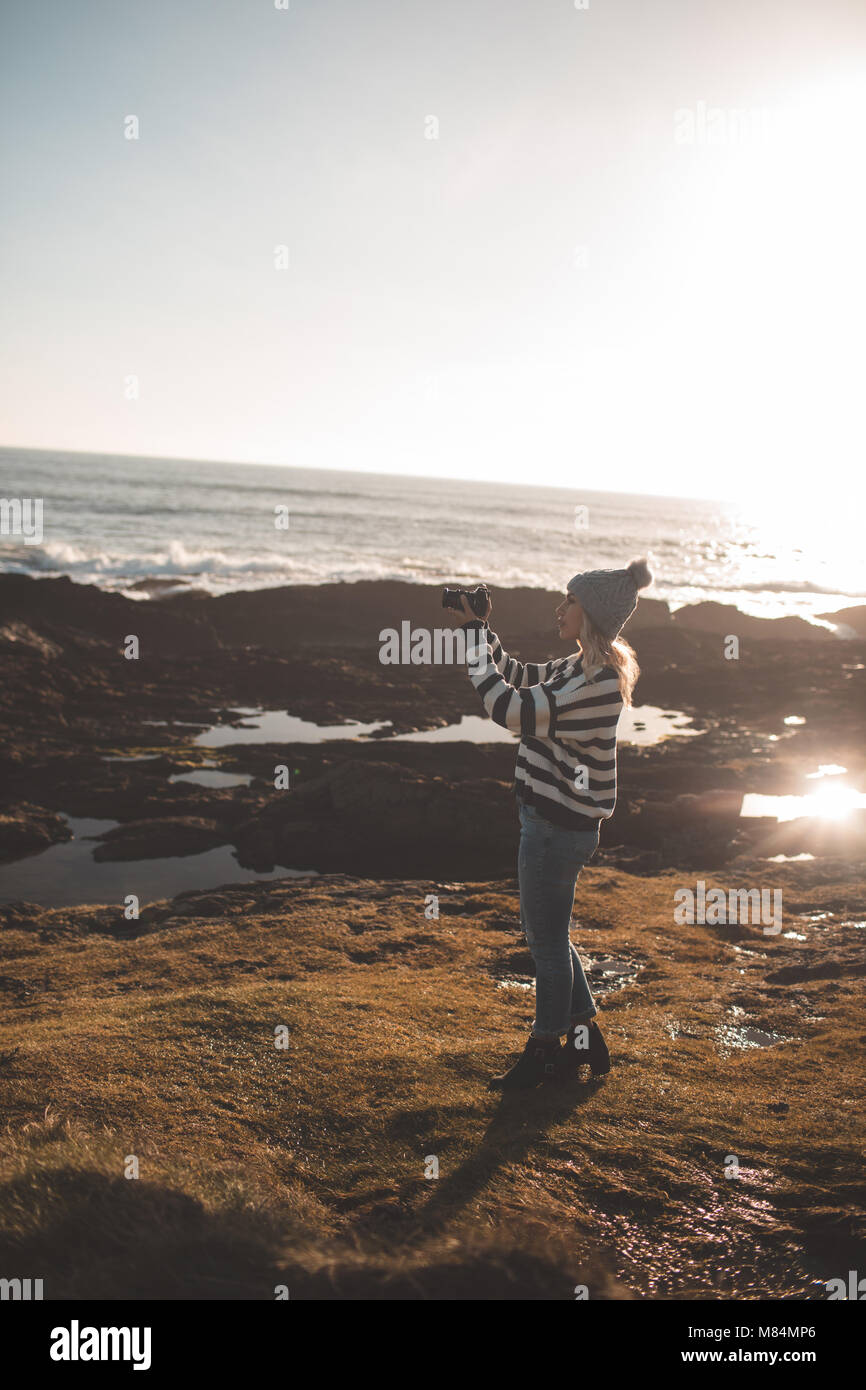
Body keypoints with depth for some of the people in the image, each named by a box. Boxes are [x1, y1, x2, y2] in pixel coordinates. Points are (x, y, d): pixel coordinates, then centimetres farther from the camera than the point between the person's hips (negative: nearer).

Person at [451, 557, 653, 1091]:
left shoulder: (596, 682, -23)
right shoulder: (581, 668, 8)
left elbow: (509, 707, -26)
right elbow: (520, 676, 20)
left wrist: (475, 636, -17)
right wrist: (480, 629, 8)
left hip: (559, 825, -10)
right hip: (557, 819, 10)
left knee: (547, 938, 6)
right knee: (550, 935, 20)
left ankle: (544, 1052, 24)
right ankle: (587, 1040, 34)